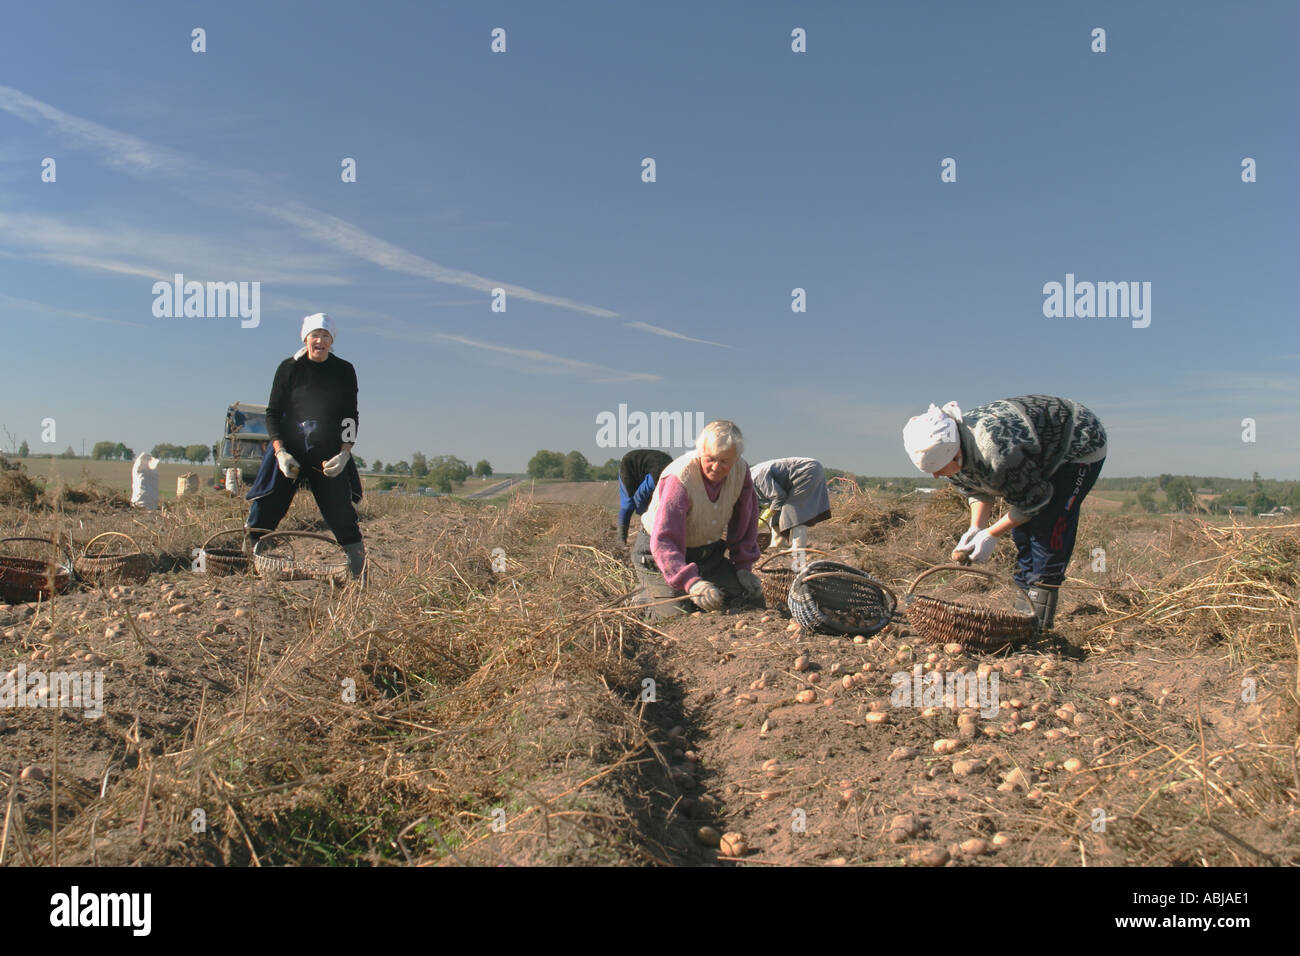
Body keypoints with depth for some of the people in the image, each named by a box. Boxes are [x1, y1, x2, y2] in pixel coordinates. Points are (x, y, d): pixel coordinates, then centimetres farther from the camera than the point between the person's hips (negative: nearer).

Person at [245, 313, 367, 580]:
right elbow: (272, 413, 4)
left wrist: (344, 454, -8)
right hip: (288, 450, 0)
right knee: (262, 514, -5)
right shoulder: (289, 368, 2)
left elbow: (350, 418, 6)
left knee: (342, 517, -5)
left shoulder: (344, 371, 4)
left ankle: (360, 576, 4)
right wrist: (280, 452, -10)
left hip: (330, 454, 0)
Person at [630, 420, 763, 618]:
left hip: (708, 551, 6)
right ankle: (646, 597, 10)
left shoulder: (740, 470, -12)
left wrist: (743, 567, 0)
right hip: (659, 553, -6)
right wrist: (692, 583, -50)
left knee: (753, 598, -3)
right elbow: (664, 541, -38)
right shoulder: (679, 479, -31)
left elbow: (746, 521, 4)